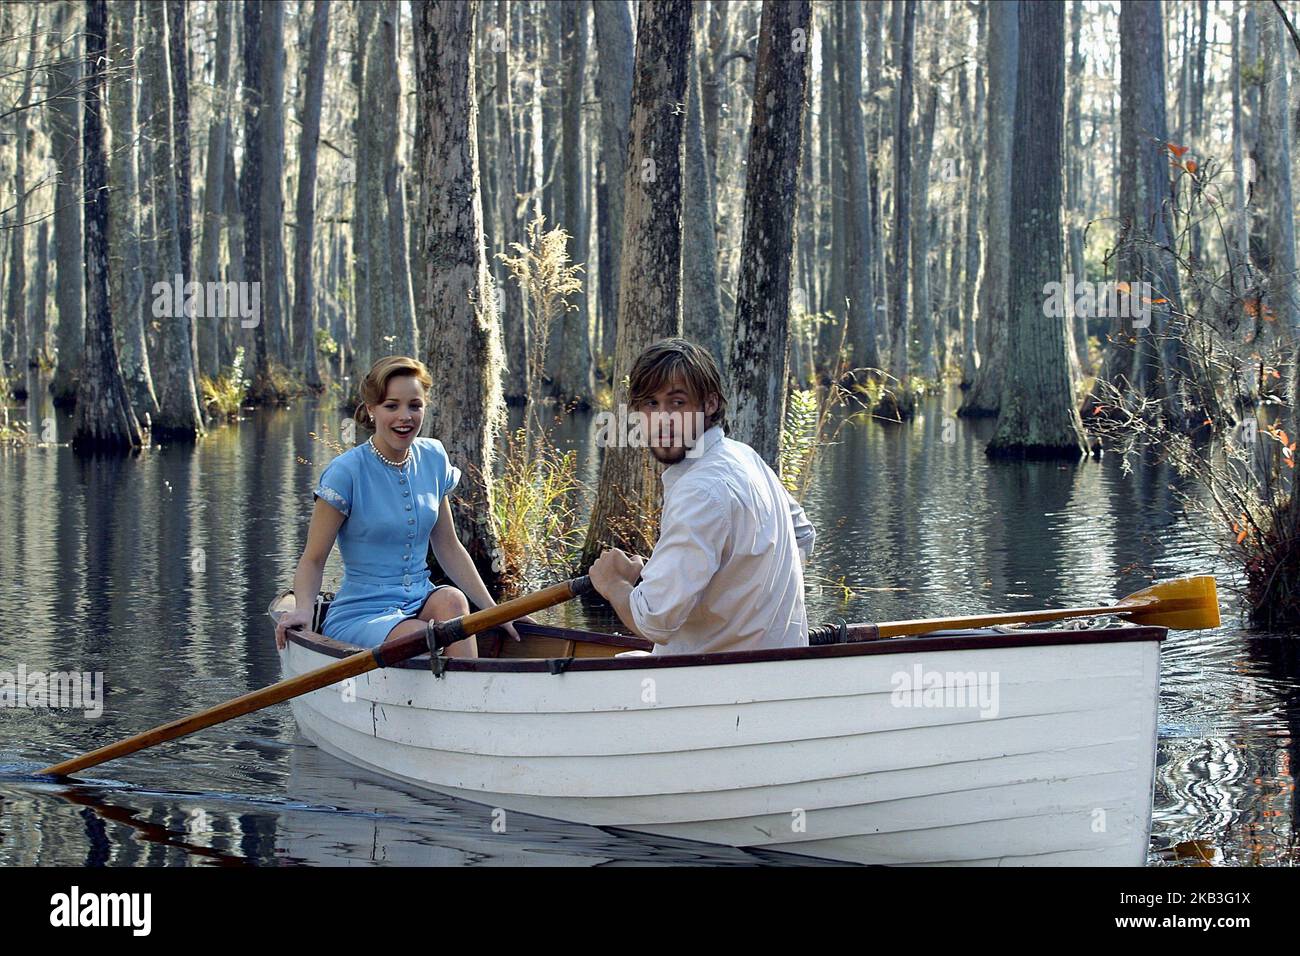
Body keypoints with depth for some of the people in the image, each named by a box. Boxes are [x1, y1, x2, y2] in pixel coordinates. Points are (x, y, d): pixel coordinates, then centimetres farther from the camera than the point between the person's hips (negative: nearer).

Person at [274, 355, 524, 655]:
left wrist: (492, 609, 9)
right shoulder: (346, 472, -10)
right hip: (359, 616, -5)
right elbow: (313, 559, -6)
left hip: (420, 604, 5)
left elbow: (448, 547, 15)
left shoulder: (432, 458, 7)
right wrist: (303, 608, -25)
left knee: (451, 599, -28)